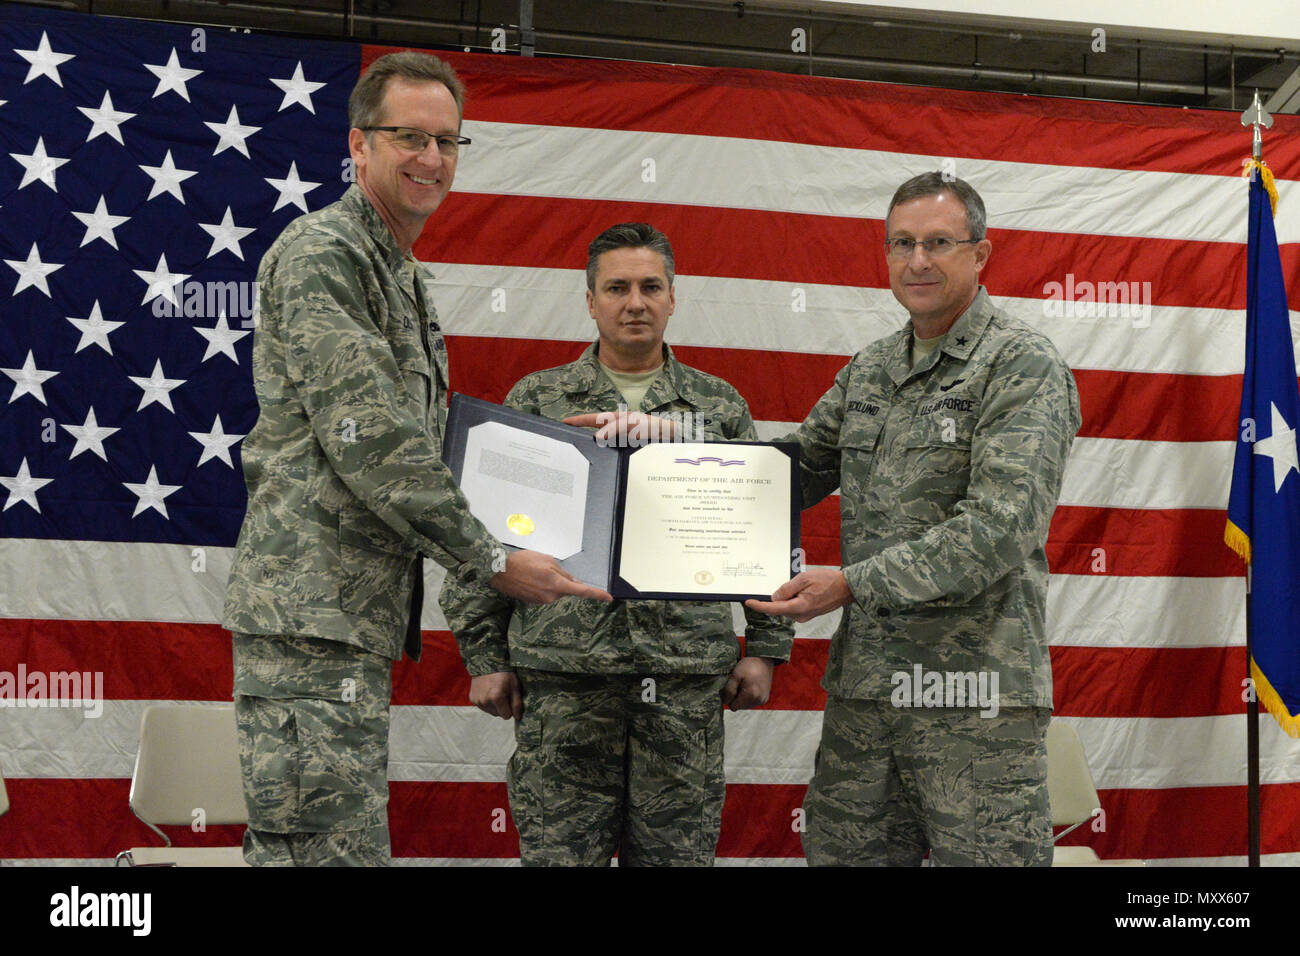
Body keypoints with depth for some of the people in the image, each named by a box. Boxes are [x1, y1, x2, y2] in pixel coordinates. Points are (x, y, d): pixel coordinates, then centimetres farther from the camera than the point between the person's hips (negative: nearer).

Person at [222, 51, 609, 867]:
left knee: (294, 845, 12)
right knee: (333, 848, -11)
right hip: (311, 612, -10)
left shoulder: (405, 279, 23)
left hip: (359, 615, 10)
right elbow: (369, 440, -17)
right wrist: (493, 561, -11)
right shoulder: (321, 254, -9)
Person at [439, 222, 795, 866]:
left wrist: (766, 647, 5)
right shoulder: (536, 402, 9)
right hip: (563, 676, -1)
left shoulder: (720, 407, 12)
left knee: (678, 853, 5)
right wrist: (485, 656, 1)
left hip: (688, 677, 1)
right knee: (559, 853, 1)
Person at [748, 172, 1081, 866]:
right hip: (864, 681, 7)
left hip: (974, 696, -6)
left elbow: (1000, 528, -17)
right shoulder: (870, 370, 16)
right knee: (841, 853, 9)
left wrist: (853, 584, -19)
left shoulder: (1025, 368, -7)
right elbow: (799, 469, 25)